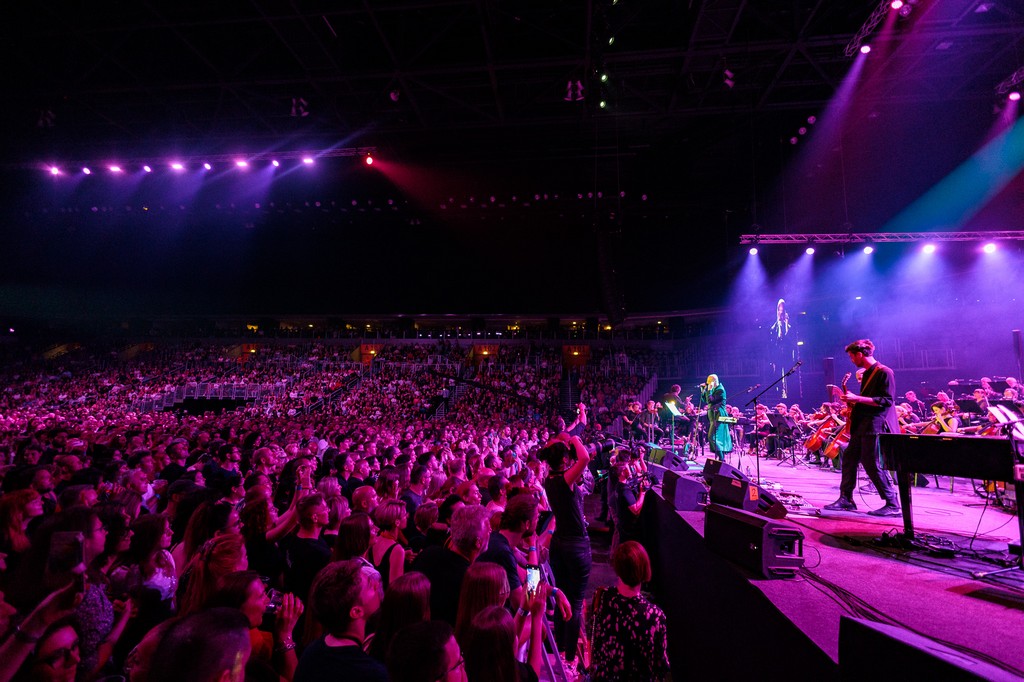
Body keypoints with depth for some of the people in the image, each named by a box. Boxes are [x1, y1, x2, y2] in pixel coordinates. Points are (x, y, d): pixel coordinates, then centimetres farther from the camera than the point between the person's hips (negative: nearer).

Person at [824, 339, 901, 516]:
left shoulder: (884, 372, -10)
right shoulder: (867, 374, 18)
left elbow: (886, 400, -18)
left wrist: (857, 399, -21)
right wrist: (853, 402, 11)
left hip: (875, 425, -10)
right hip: (862, 425, 10)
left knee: (872, 465, -8)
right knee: (849, 459, 8)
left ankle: (893, 504, 2)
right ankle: (846, 499, 15)